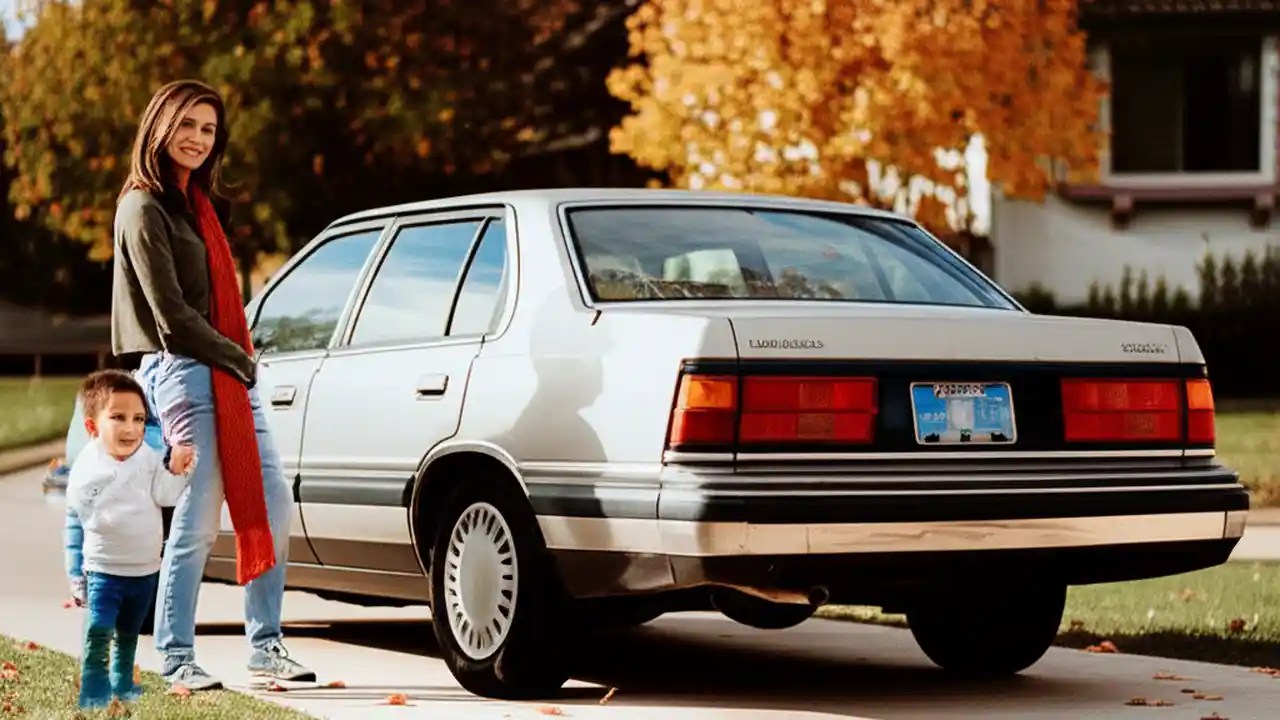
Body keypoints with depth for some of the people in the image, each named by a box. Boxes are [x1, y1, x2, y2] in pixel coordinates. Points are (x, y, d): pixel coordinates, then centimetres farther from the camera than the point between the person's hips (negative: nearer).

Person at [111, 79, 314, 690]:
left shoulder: (198, 203, 18)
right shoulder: (145, 208, -8)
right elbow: (170, 311, -14)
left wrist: (242, 356, 6)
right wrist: (236, 358, -8)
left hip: (228, 371, 9)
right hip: (182, 371, -9)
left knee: (273, 508, 7)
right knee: (198, 523, -9)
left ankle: (266, 647, 13)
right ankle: (176, 660, 0)